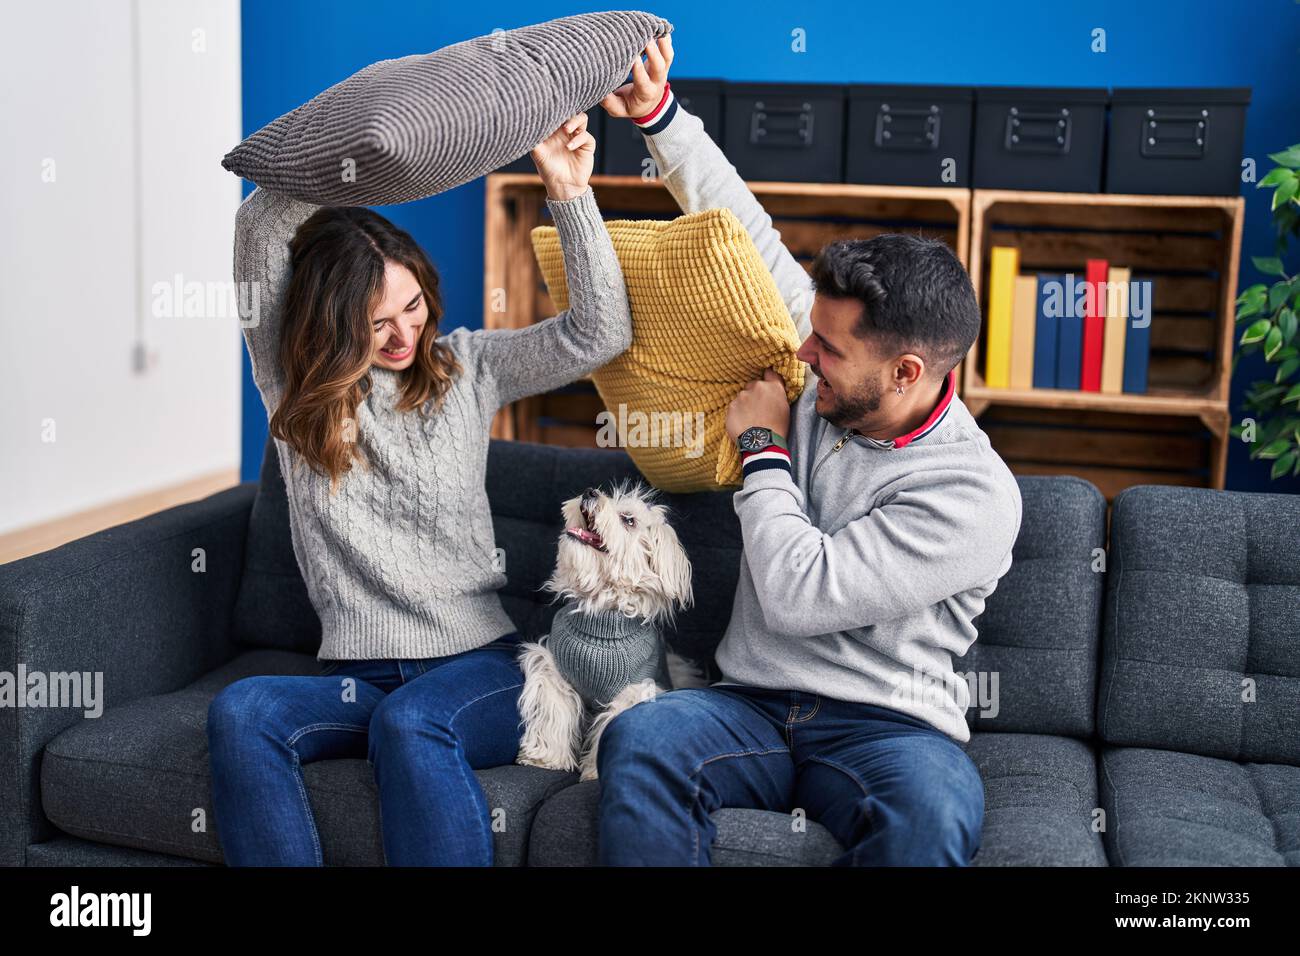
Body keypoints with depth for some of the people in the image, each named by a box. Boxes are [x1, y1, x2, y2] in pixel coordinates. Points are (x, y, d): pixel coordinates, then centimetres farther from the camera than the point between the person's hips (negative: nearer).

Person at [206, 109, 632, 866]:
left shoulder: (466, 368, 8)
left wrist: (570, 191, -8)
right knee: (240, 713, -30)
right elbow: (260, 227, -4)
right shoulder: (296, 383, 7)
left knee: (409, 723, -36)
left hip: (479, 661, -1)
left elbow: (600, 333, -1)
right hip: (355, 673, 2)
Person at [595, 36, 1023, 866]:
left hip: (887, 724, -4)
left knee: (934, 811, -40)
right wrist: (657, 112, 5)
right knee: (639, 738, -30)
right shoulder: (828, 387, 4)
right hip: (753, 702, 5)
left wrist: (762, 445, -9)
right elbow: (747, 236, 10)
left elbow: (798, 595, -21)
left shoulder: (975, 497, -16)